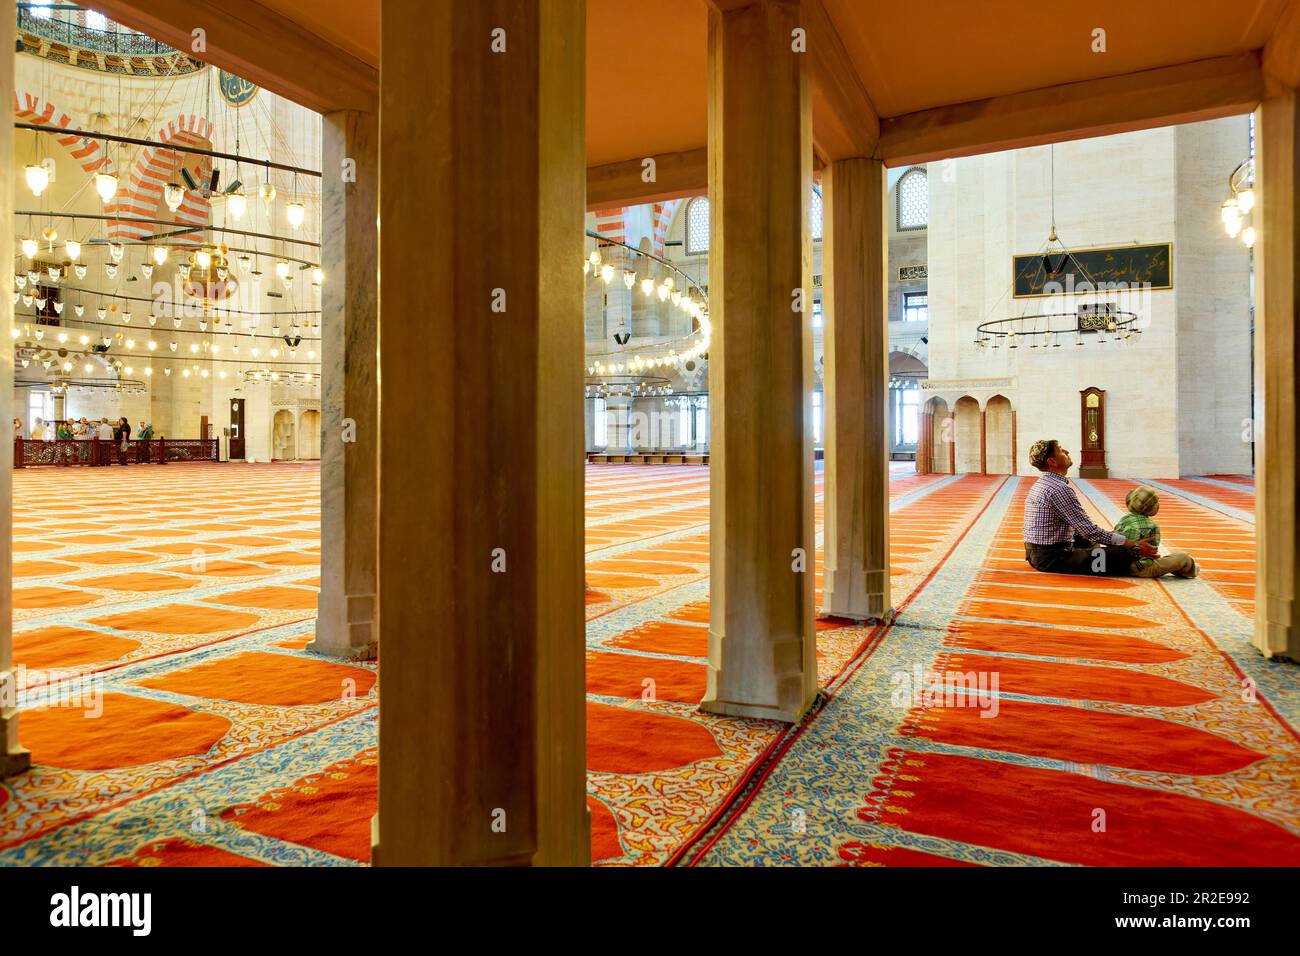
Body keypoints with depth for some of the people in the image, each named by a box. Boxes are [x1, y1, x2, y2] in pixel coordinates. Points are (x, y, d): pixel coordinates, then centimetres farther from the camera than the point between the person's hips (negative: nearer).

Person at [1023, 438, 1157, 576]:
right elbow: (1088, 530, -18)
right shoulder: (1059, 489, -19)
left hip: (1036, 554, 10)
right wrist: (1134, 546, -12)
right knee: (1124, 554, -11)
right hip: (1052, 558, -10)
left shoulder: (1041, 484, 13)